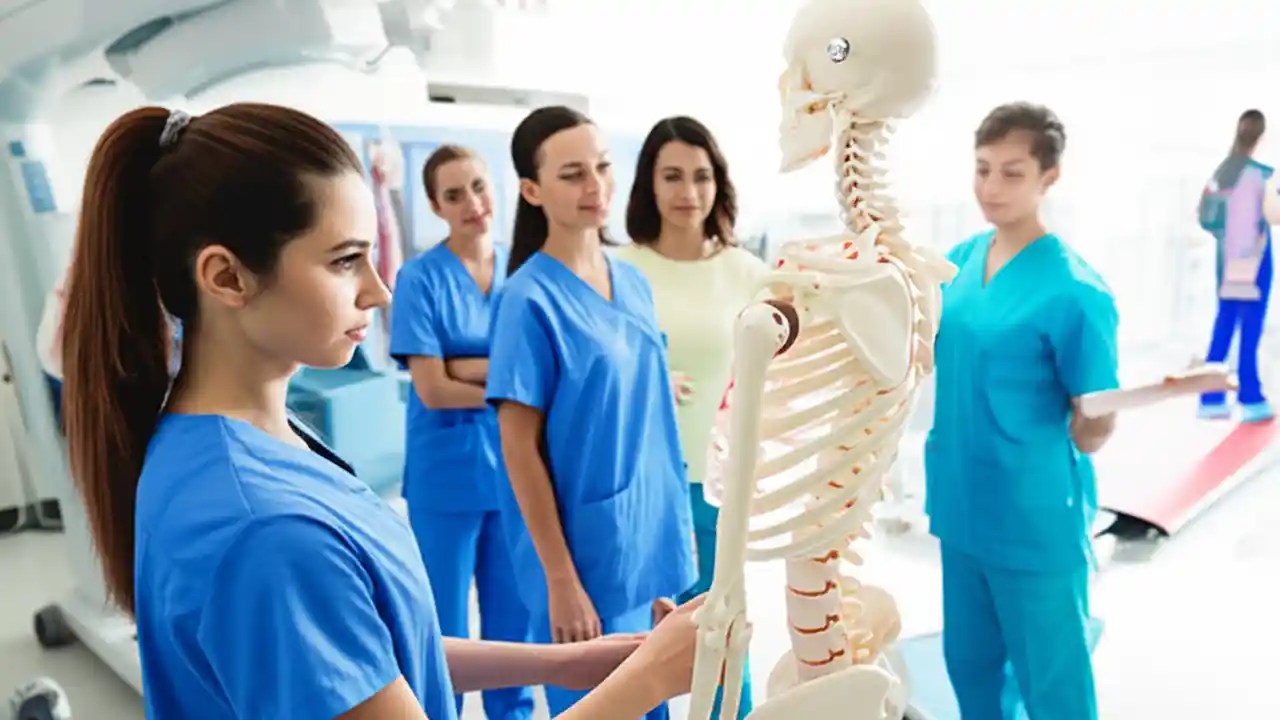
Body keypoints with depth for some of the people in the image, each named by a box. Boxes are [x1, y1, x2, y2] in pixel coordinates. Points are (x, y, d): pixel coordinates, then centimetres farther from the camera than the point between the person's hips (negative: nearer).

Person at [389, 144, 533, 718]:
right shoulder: (420, 279, -9)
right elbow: (432, 389, -14)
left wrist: (468, 367, -16)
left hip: (514, 468, 4)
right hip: (447, 475, -3)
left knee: (514, 617, 17)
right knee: (444, 626, 12)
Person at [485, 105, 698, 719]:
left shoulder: (633, 282, 4)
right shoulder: (530, 298, -15)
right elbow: (520, 448, -14)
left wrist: (669, 543, 11)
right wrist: (560, 579, -14)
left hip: (650, 547, 7)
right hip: (587, 557, -6)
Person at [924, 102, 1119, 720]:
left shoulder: (1073, 289, -17)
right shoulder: (957, 262, 2)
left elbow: (1089, 434, -12)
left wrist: (1104, 417, -27)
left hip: (1036, 518, -6)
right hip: (961, 504, 6)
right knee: (970, 664, 22)